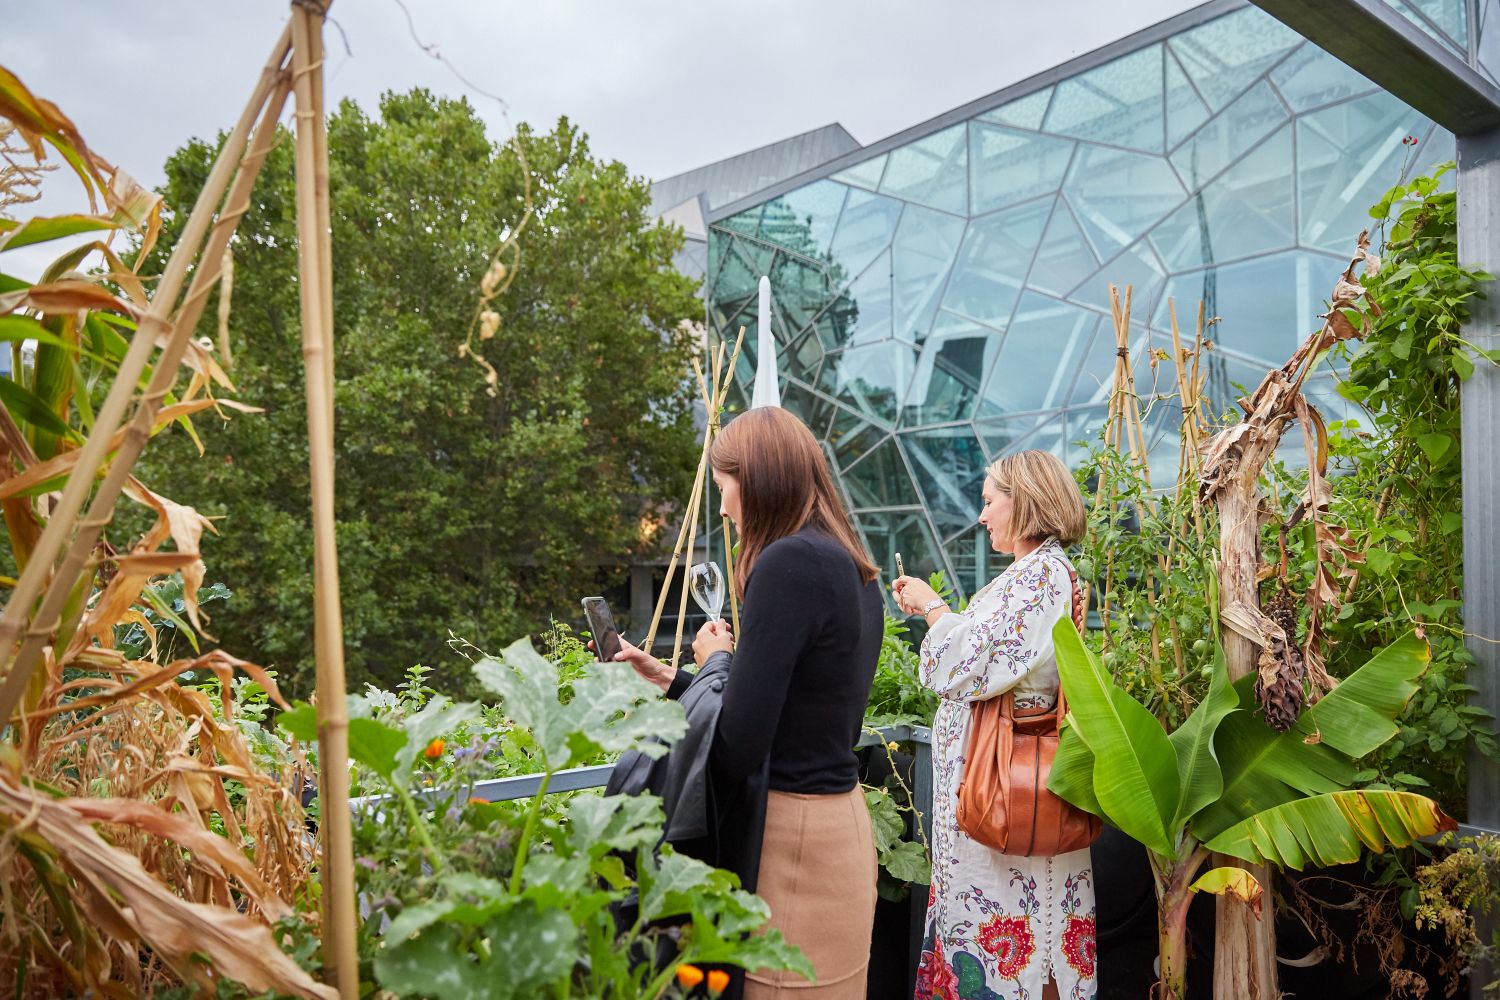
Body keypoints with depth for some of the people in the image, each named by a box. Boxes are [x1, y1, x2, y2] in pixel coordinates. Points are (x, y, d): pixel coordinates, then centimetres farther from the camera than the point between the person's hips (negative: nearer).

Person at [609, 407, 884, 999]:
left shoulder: (789, 561, -19)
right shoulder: (854, 568, 8)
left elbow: (737, 749, -20)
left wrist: (715, 660, -2)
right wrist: (674, 681, 17)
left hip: (792, 836, -9)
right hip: (838, 817, 9)